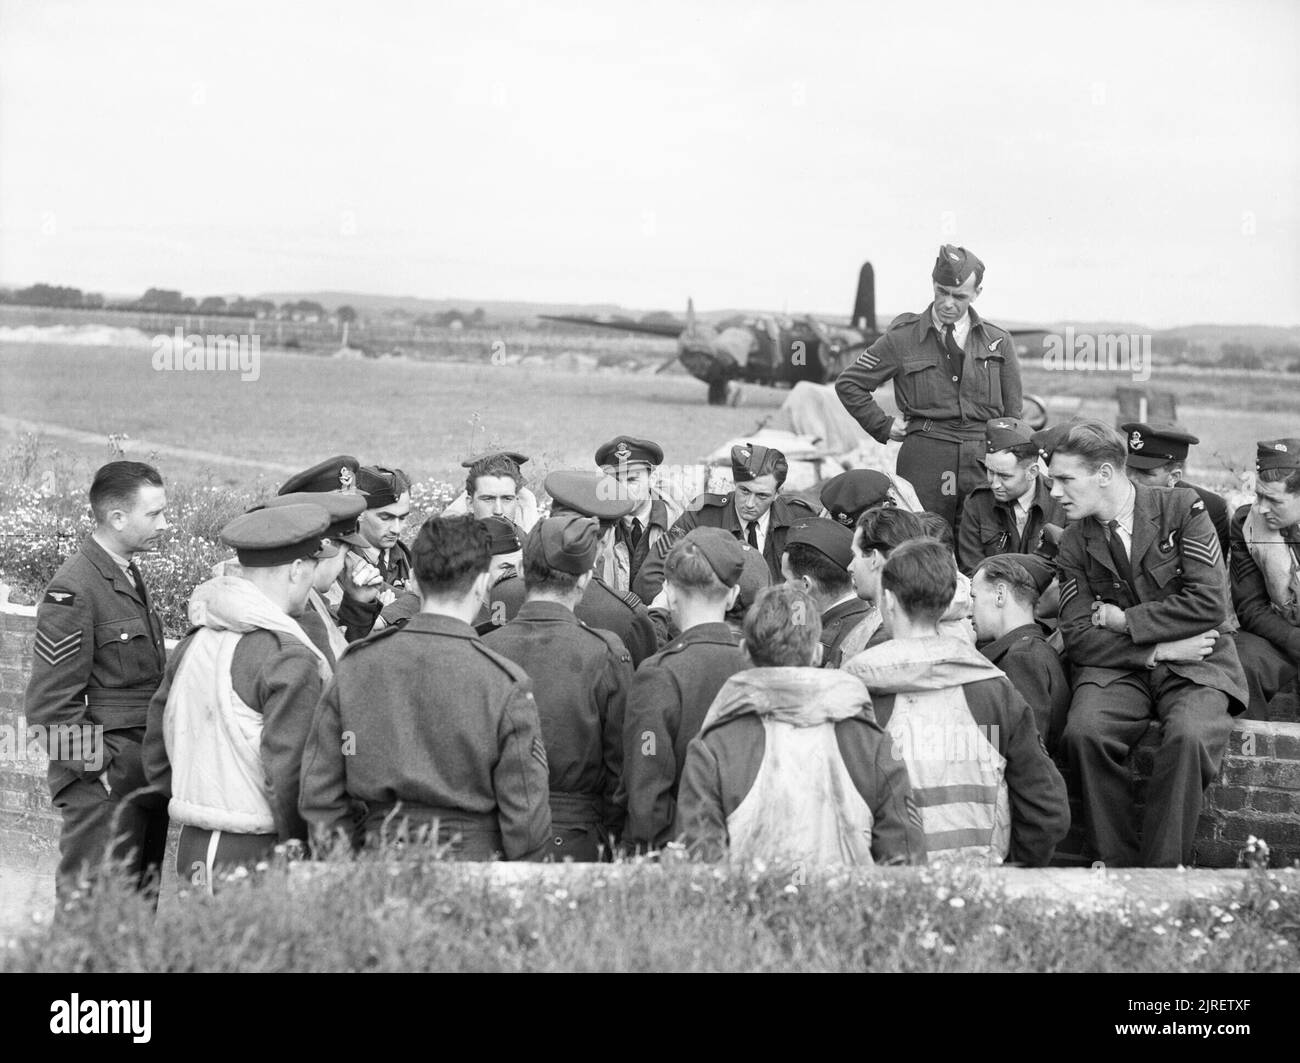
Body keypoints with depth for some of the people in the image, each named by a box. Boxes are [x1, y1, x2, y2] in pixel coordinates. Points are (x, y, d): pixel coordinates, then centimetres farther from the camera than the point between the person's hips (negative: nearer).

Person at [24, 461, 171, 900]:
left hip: (145, 776, 9)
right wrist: (99, 770, -15)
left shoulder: (132, 578, 14)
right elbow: (49, 704, -15)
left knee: (144, 898, 12)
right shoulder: (73, 591, -14)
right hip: (103, 781, -9)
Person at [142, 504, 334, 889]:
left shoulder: (194, 642, 10)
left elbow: (157, 757, 17)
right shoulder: (289, 658, -15)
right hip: (257, 855, -8)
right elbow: (290, 771, -19)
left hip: (193, 846, 8)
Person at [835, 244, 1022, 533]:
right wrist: (884, 427, 4)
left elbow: (1012, 415, 14)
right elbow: (848, 384, 10)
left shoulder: (998, 341, 9)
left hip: (985, 461, 2)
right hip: (924, 460, -2)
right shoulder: (902, 338, 4)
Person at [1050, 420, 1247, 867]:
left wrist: (1122, 620, -9)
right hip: (1118, 666, 3)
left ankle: (1163, 872, -23)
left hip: (1197, 666, -2)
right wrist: (1160, 648, -13)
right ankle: (1116, 865, -16)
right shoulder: (1074, 544, 5)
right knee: (1083, 733, -29)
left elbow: (1209, 604, -13)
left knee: (1189, 737, -34)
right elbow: (1078, 636, -1)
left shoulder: (1182, 508, -5)